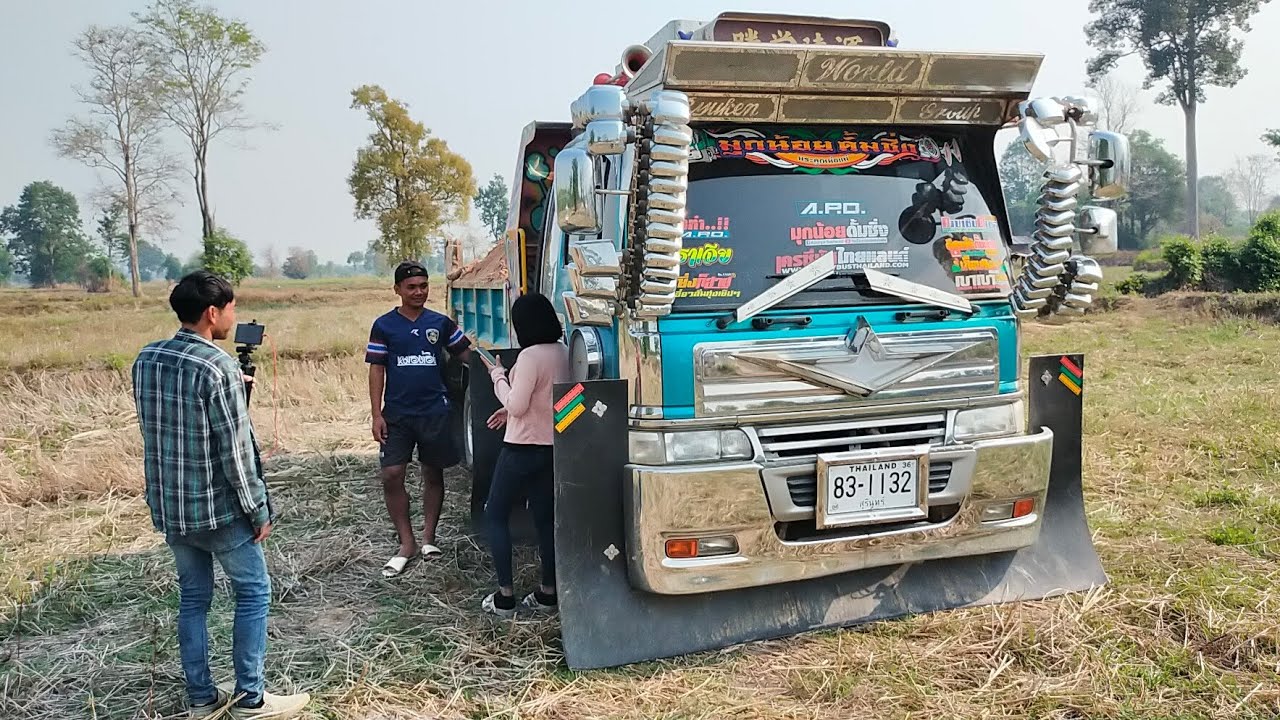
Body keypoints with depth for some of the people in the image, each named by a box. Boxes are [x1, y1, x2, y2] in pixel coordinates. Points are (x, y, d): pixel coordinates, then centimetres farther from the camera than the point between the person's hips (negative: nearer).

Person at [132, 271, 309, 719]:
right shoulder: (218, 366, -21)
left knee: (193, 597, 17)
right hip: (217, 508, -7)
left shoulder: (146, 359, 2)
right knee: (253, 592, 8)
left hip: (168, 505, 7)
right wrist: (258, 511, -9)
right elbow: (236, 451, -20)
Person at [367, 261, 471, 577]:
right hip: (397, 413, -1)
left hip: (434, 411, 1)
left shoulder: (441, 323, 3)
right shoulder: (384, 326, 0)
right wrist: (376, 415, -6)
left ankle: (429, 536, 23)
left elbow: (466, 352, 5)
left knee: (433, 474, 9)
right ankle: (406, 543, 8)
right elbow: (376, 370, 0)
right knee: (391, 476, -5)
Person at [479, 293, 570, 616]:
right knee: (546, 518, 13)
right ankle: (548, 592, 20)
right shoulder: (562, 353, 7)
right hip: (552, 445, 8)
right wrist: (510, 410, 18)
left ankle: (505, 596, 7)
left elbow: (516, 405, -19)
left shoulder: (531, 356, -20)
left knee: (495, 514, 6)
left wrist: (498, 375, -4)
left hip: (523, 448, -8)